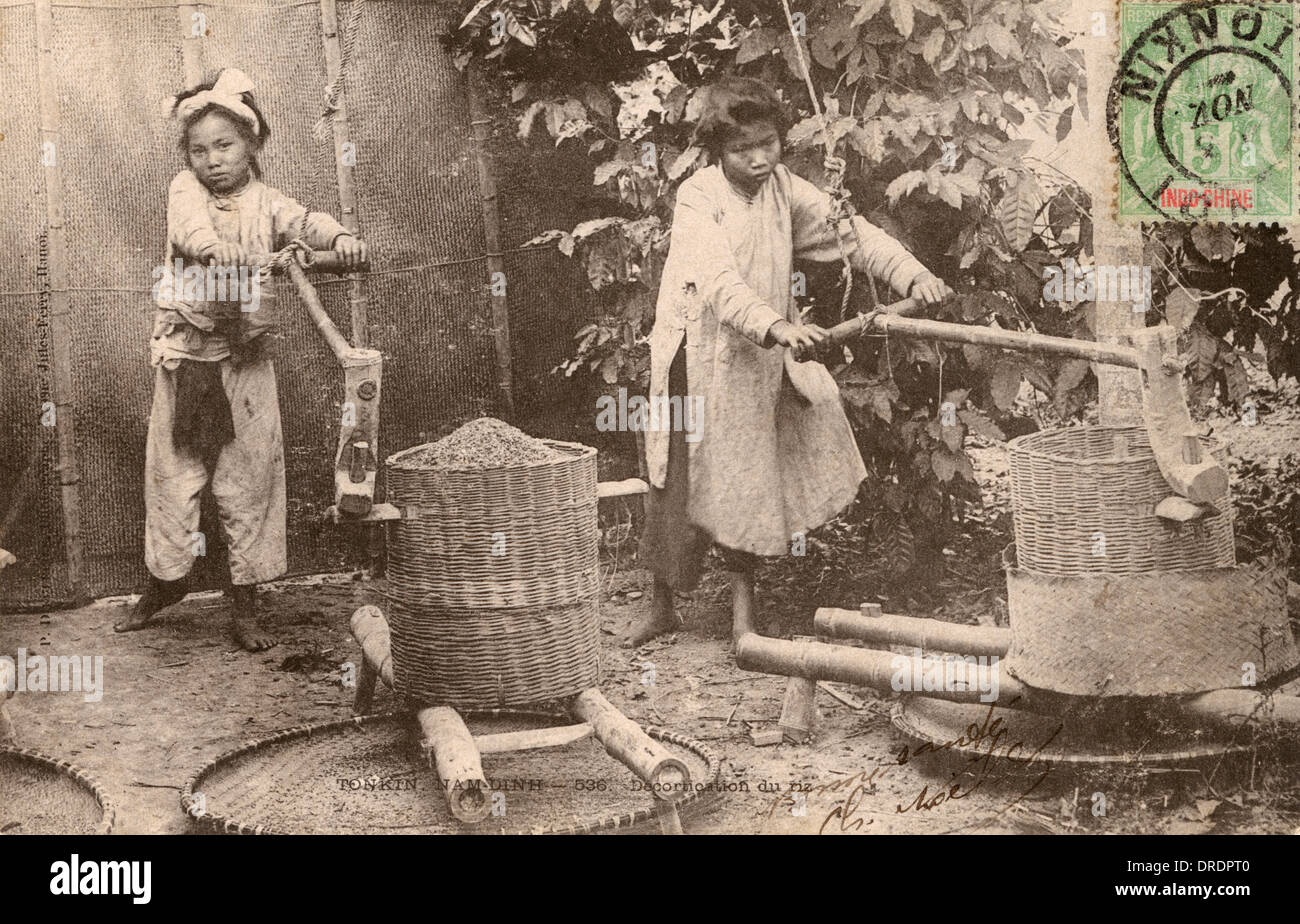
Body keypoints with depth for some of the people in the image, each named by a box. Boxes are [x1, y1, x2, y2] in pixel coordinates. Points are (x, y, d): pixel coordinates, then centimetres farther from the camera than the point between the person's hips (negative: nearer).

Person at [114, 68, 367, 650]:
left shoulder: (265, 202, 4)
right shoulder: (185, 188, 2)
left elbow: (303, 222, -14)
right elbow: (189, 221, -19)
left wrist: (338, 238, -37)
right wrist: (212, 245, -42)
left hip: (245, 360, 0)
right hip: (184, 356, 0)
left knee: (250, 478, 2)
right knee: (172, 472, 8)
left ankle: (244, 606, 12)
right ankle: (165, 580, 29)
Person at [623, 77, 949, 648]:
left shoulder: (783, 189, 1)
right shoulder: (698, 199, -17)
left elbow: (851, 232, 0)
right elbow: (719, 281, -32)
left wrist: (912, 274, -16)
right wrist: (777, 326, -47)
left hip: (763, 362, 4)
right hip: (699, 358, -4)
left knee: (749, 484, 7)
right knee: (681, 483, 3)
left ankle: (743, 612, 20)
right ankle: (662, 606, 21)